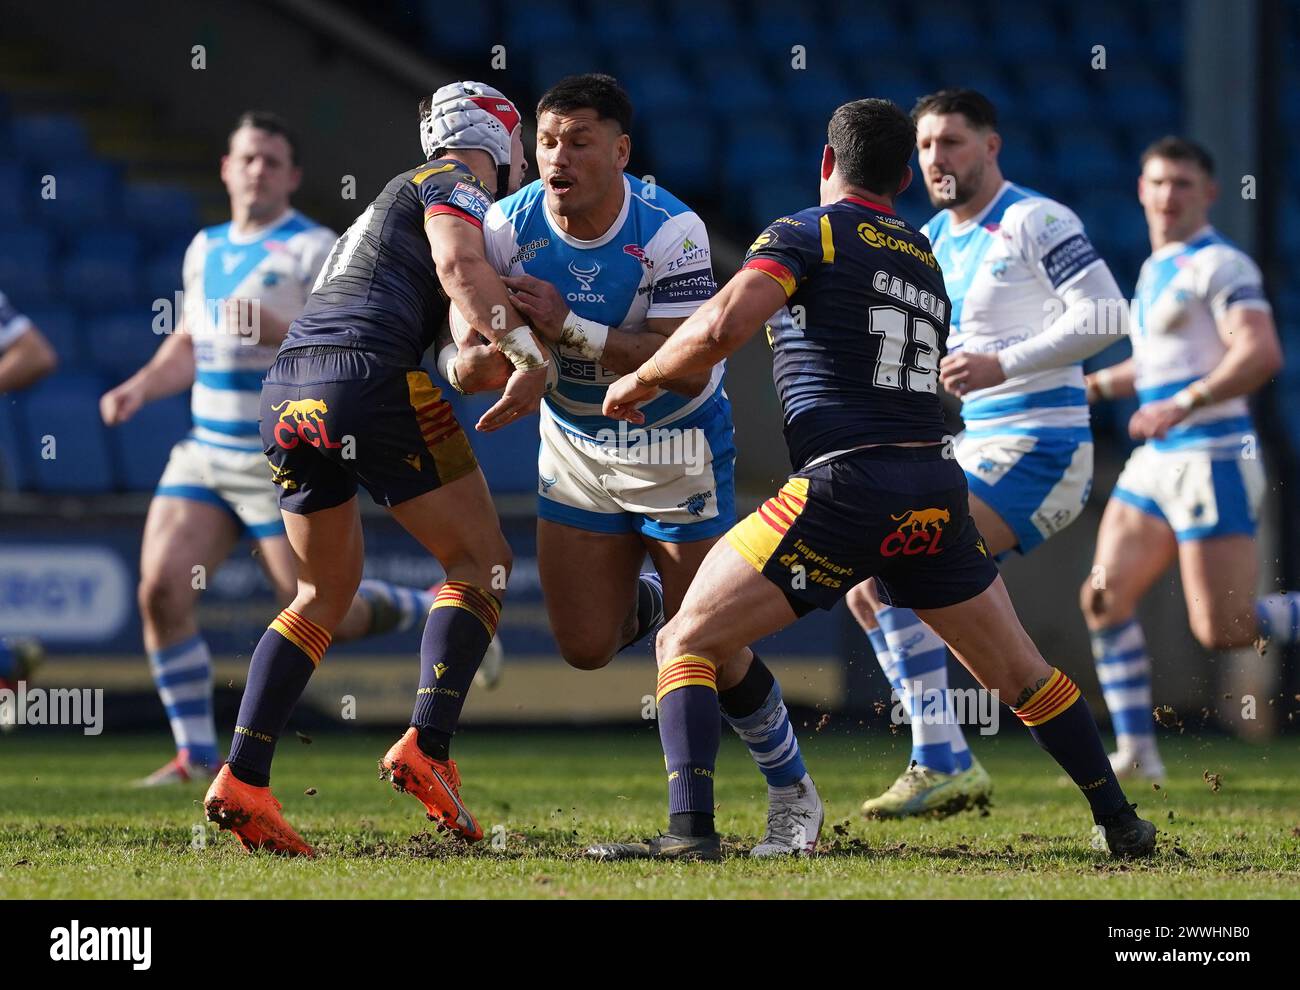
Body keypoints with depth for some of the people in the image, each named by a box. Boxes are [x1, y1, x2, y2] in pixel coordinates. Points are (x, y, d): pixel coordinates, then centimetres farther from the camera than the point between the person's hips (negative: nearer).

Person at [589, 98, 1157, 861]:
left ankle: (691, 828, -16)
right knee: (1019, 672, 22)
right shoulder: (927, 260, 21)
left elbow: (723, 327, -15)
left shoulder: (805, 235, 0)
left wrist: (640, 380, 1)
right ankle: (1121, 824, 27)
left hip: (847, 487, -6)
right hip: (937, 483, 6)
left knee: (688, 644, 0)